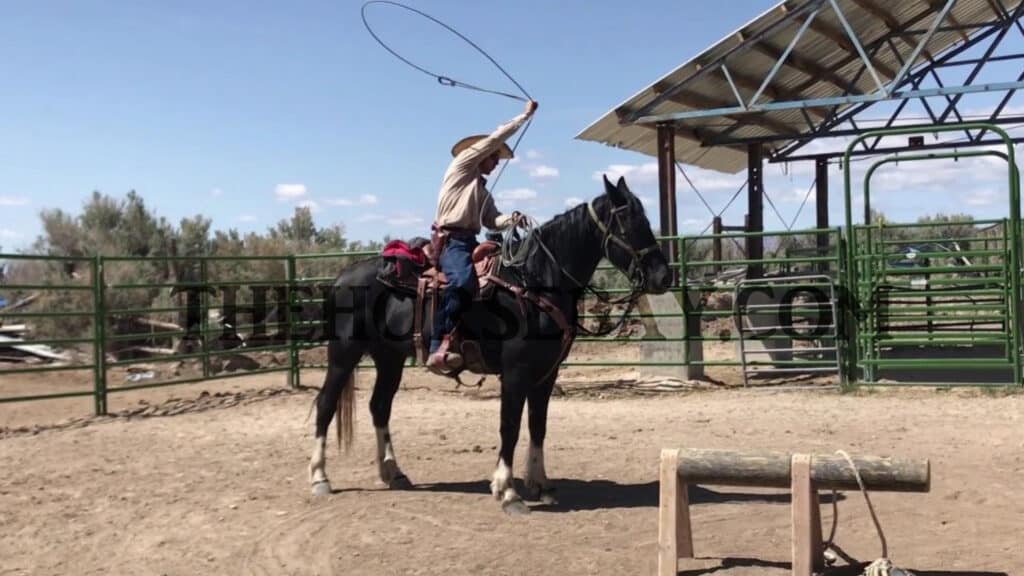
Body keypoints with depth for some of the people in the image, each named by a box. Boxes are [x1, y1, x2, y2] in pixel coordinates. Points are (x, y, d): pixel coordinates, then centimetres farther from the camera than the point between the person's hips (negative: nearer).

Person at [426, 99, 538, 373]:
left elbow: (492, 221, 16)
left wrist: (511, 218, -5)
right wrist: (526, 114, 11)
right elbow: (496, 137, 5)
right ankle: (439, 347, -39)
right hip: (451, 240, -9)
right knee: (463, 280, -34)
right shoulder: (461, 167, 9)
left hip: (471, 242, 9)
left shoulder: (484, 192, 30)